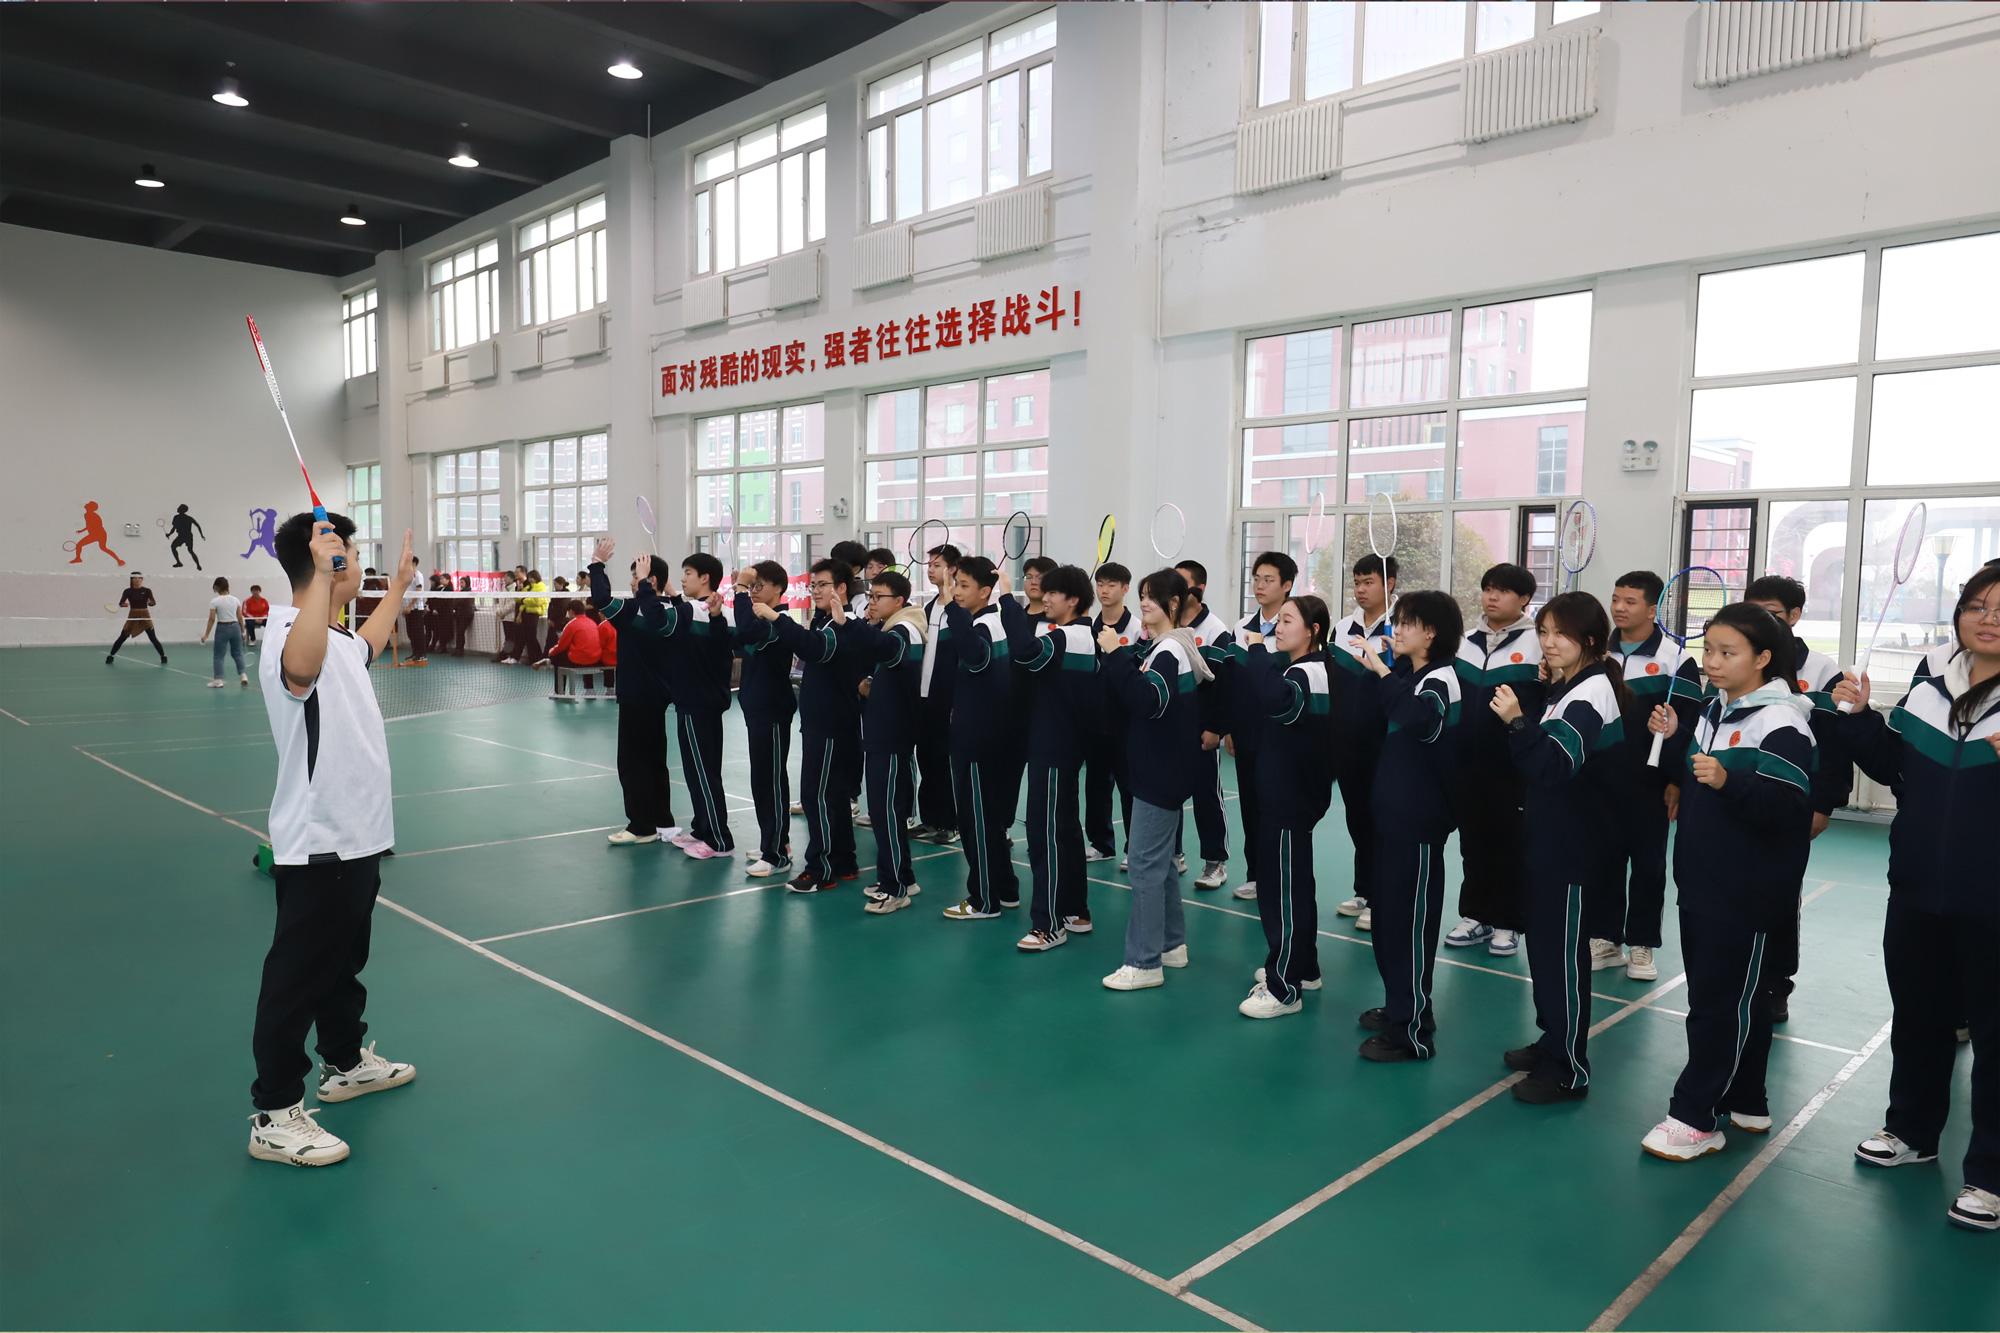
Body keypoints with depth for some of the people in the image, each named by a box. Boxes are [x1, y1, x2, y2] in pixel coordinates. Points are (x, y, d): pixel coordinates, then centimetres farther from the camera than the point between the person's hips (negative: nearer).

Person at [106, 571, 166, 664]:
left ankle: (163, 657, 3)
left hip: (145, 616, -1)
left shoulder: (147, 591, -3)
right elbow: (121, 603, -7)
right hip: (132, 617, 1)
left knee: (153, 638, -5)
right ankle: (110, 656, 12)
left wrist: (150, 602, -34)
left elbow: (154, 603, -11)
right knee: (122, 637, 1)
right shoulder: (128, 591, 0)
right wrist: (124, 604, -30)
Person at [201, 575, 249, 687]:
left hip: (222, 628, -3)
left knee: (219, 655, 5)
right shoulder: (235, 600, 2)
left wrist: (206, 635, -3)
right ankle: (243, 676, 9)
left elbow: (212, 619, -9)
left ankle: (218, 680, 5)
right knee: (238, 653, 16)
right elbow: (240, 618, 5)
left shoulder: (214, 601, -8)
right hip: (235, 627, 3)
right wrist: (242, 631, 16)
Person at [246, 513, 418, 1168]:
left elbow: (366, 645, 36)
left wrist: (399, 585, 45)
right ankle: (275, 1116, 14)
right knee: (297, 979, 2)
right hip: (317, 849, -10)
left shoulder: (335, 638, 9)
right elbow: (300, 668, -50)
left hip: (355, 839, 10)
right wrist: (320, 576, -52)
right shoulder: (291, 636, -23)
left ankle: (345, 1063, 41)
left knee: (343, 962, 24)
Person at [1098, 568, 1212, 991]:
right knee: (1160, 858, 18)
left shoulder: (1170, 651, -17)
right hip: (1158, 767, 10)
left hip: (1162, 772, -10)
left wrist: (1116, 655, -30)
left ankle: (1144, 963, -2)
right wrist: (1116, 658, -3)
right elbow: (1123, 701, 11)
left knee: (1145, 862, -7)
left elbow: (1146, 701, -32)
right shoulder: (1158, 648, 12)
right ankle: (1172, 943, 29)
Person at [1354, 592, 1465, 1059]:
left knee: (1411, 918, -3)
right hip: (1391, 810, 9)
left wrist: (1382, 671, -32)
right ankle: (1398, 1006, 30)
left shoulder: (1442, 678, -16)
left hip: (1419, 818, -9)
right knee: (1386, 910, 16)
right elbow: (1381, 723, 14)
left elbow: (1417, 717, -37)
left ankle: (1413, 1031, 5)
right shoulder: (1404, 672, 11)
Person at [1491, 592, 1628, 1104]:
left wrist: (1517, 722, -30)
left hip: (1571, 844, -10)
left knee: (1564, 951, -3)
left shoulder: (1590, 695, -17)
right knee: (1543, 941, 17)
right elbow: (1540, 759, 13)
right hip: (1549, 836, 10)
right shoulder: (1566, 690, 12)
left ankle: (1571, 1070, 6)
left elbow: (1552, 767, -26)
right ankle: (1553, 1040, 30)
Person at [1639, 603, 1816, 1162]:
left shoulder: (1781, 724, -15)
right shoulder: (1713, 710, 10)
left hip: (1746, 892, -8)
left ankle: (1695, 1117, 6)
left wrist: (1728, 782, -36)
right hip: (1702, 880, 8)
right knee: (1738, 999, 18)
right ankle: (1745, 1104, 30)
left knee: (1722, 1003, -1)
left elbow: (1789, 808, -23)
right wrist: (1672, 741, 7)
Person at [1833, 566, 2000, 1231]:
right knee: (1917, 1015, 19)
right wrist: (1860, 718, -2)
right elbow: (1895, 767, 13)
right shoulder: (1931, 685, 4)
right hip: (1918, 890, 5)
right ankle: (1912, 1130, 38)